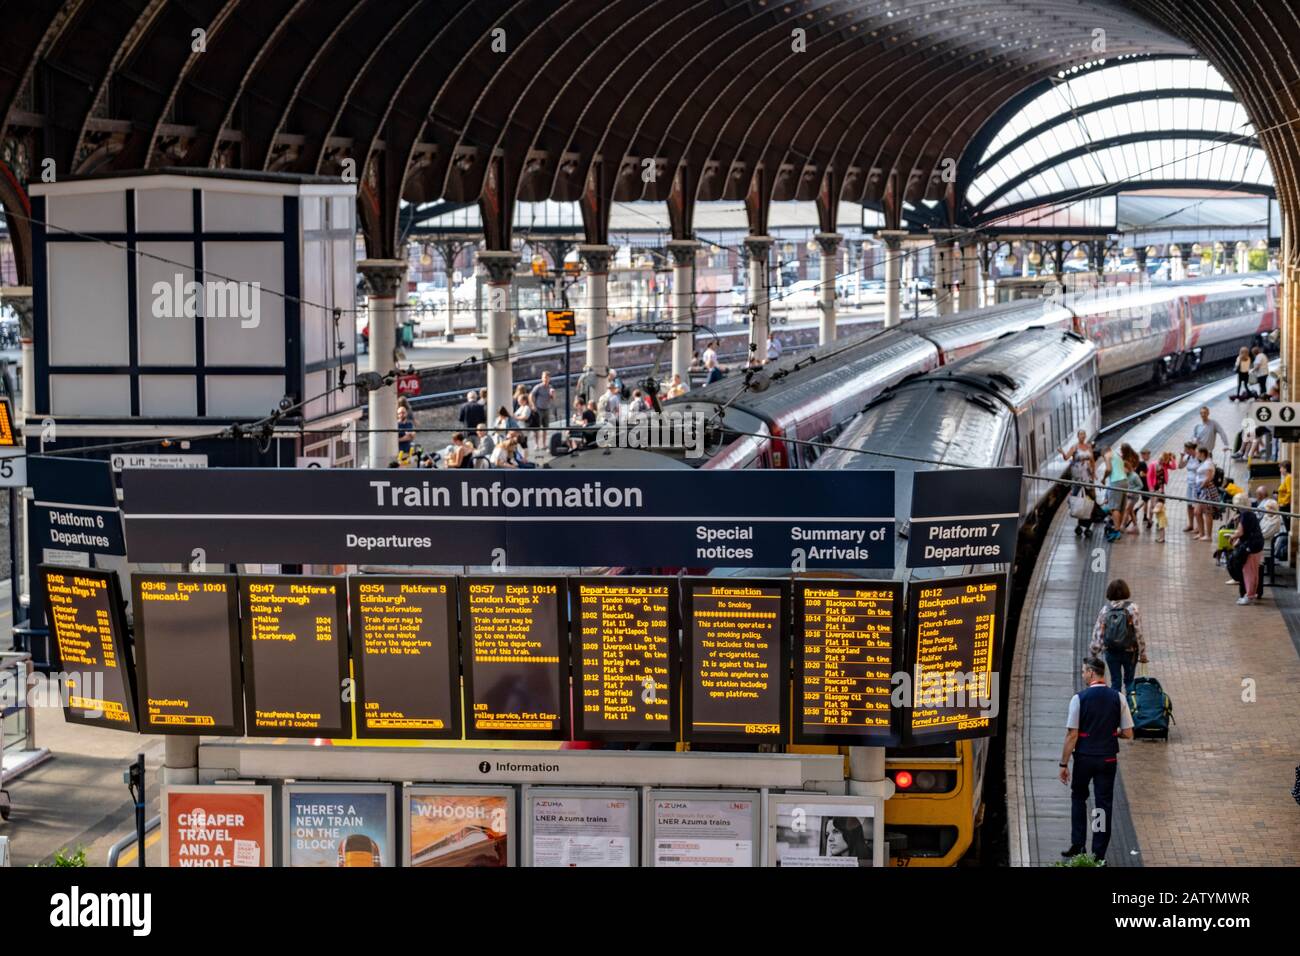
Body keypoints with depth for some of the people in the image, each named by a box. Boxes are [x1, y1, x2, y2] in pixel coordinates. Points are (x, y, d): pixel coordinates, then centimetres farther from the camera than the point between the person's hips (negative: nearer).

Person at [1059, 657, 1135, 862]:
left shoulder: (1079, 698, -12)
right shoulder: (1118, 698, -4)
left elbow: (1072, 735, -12)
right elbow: (1128, 734, -1)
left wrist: (1064, 764, -6)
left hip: (1084, 758, -2)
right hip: (1108, 759, 2)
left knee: (1078, 798, 20)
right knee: (1104, 803, 9)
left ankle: (1077, 845, 16)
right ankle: (1099, 853, 10)